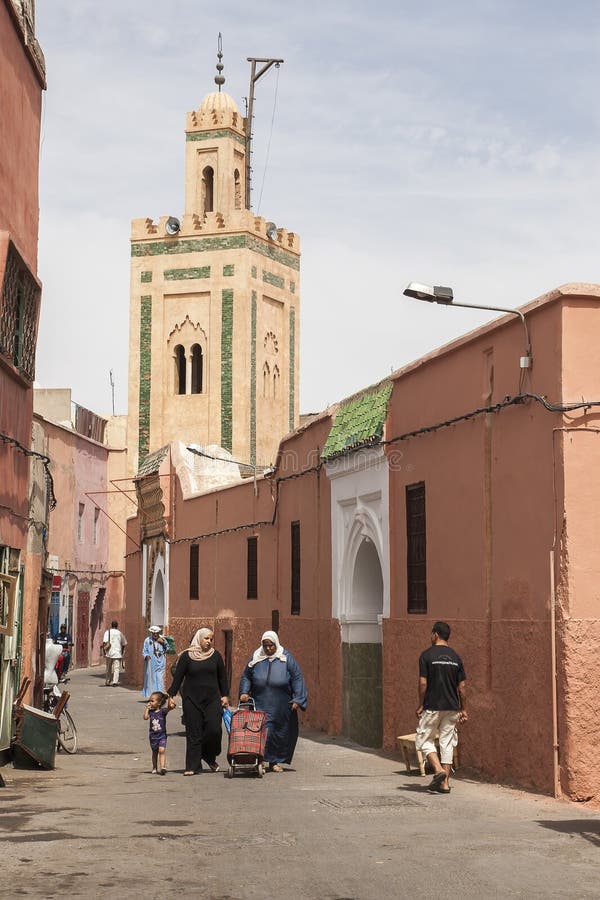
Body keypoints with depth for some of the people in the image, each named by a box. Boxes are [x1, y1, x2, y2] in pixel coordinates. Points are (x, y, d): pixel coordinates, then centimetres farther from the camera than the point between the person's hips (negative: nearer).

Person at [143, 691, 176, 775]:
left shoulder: (163, 711, -8)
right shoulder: (150, 711, 1)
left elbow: (169, 707, -24)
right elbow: (145, 717, -14)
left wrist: (169, 698, -26)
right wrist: (147, 708, -10)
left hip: (162, 735, -4)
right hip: (153, 735, 4)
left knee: (162, 750, -18)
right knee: (155, 752, 15)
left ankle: (162, 767, -24)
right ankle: (155, 768, 27)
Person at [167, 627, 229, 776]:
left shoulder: (215, 655, 7)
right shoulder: (187, 656, 1)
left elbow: (222, 677, 14)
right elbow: (178, 677, 3)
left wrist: (225, 695, 8)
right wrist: (171, 695, -1)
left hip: (212, 699, 1)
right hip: (192, 700, -1)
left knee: (214, 730, -10)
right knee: (194, 733, 0)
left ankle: (210, 758, 15)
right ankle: (192, 766, 7)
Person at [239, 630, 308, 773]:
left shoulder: (286, 658, 2)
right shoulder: (256, 658, 7)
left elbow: (297, 679, 1)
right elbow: (246, 677, 16)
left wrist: (298, 699, -6)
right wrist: (244, 692, 0)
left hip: (281, 707, 0)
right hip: (260, 705, 0)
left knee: (280, 733, 6)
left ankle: (275, 761, 19)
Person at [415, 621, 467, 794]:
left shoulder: (427, 655, -7)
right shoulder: (455, 657, 5)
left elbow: (423, 683, -10)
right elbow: (461, 686, 5)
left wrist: (421, 705, 0)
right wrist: (464, 709, 12)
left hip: (432, 707, -4)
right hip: (452, 707, 4)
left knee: (424, 740, 9)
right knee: (447, 743, 9)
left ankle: (439, 770, -12)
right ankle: (445, 783, 7)